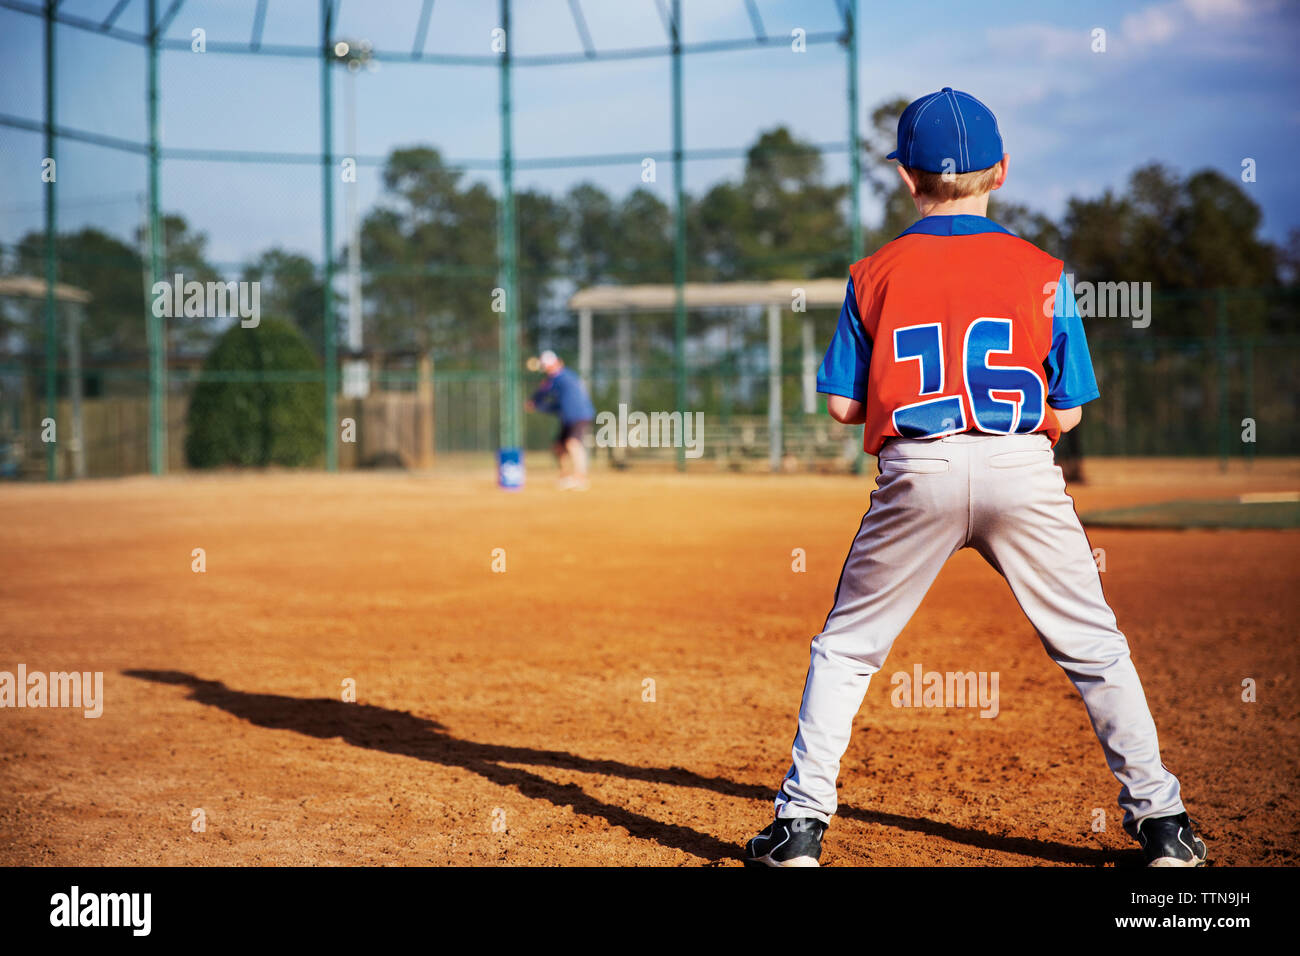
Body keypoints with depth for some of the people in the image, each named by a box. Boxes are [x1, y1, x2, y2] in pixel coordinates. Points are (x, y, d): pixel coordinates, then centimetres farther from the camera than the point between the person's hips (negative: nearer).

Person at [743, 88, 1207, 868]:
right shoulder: (1042, 272, 4)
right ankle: (1162, 822, 15)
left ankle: (802, 822, 12)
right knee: (1095, 649, 13)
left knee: (846, 649, 14)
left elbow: (844, 405, 5)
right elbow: (1067, 413, 4)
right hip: (1022, 472, 0)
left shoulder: (876, 276, 5)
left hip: (917, 477, 0)